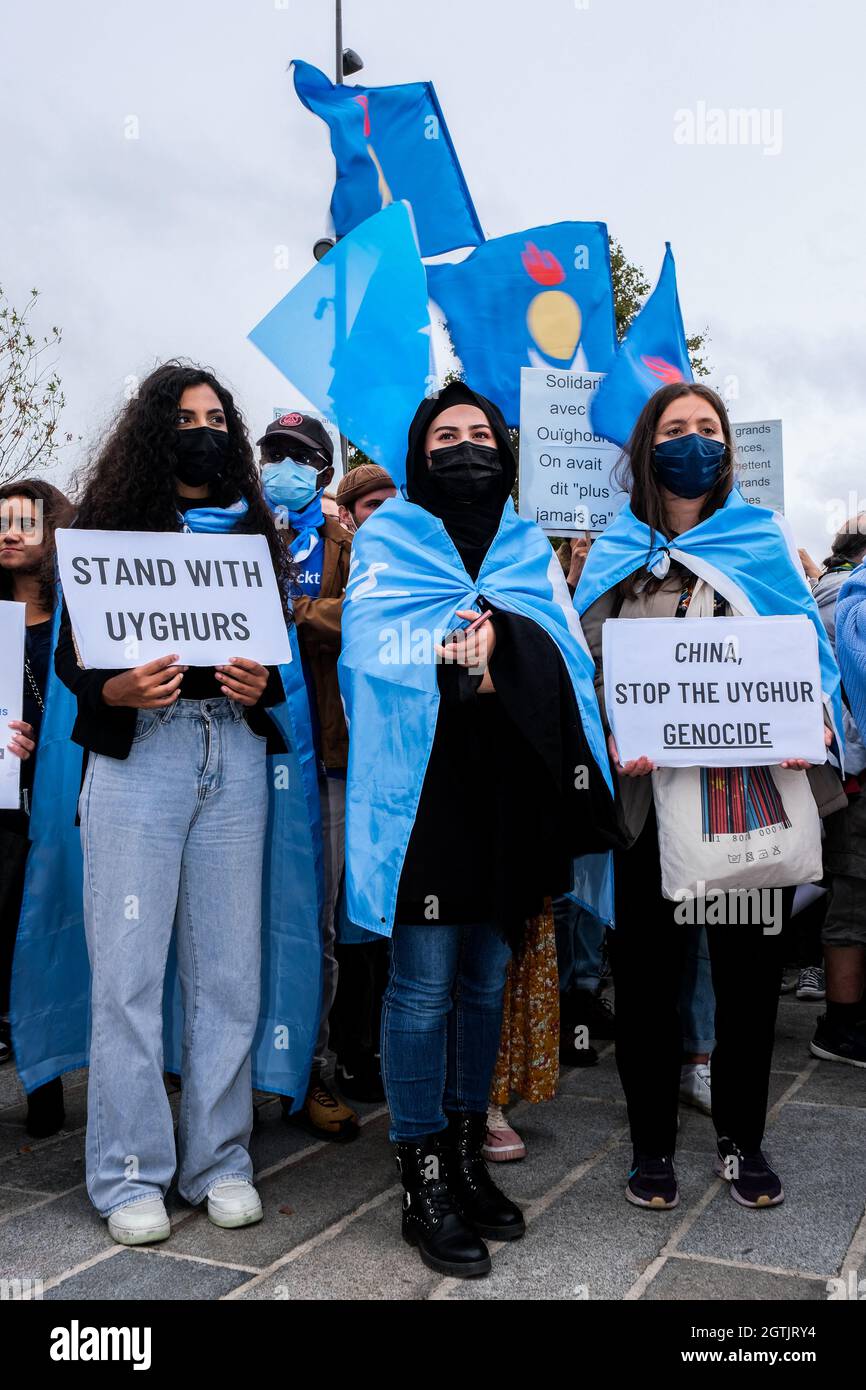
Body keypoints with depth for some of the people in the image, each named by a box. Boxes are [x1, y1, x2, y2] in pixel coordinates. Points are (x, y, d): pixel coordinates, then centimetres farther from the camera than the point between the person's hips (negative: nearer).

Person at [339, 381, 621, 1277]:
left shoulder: (529, 546, 18)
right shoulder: (388, 538, 7)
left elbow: (562, 641, 3)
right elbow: (372, 642, -9)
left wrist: (501, 631, -17)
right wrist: (475, 643, -19)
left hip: (512, 785, 4)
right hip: (424, 786, -4)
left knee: (485, 981, 12)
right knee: (424, 986, -4)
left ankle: (467, 1157, 26)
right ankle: (424, 1187, 9)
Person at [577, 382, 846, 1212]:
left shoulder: (763, 539, 10)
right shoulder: (617, 554, 9)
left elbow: (805, 644, 6)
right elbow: (588, 666, 3)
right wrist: (611, 740, -15)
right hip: (651, 792, 0)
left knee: (749, 962, 8)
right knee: (646, 964, 5)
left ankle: (741, 1139, 27)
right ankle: (651, 1141, 23)